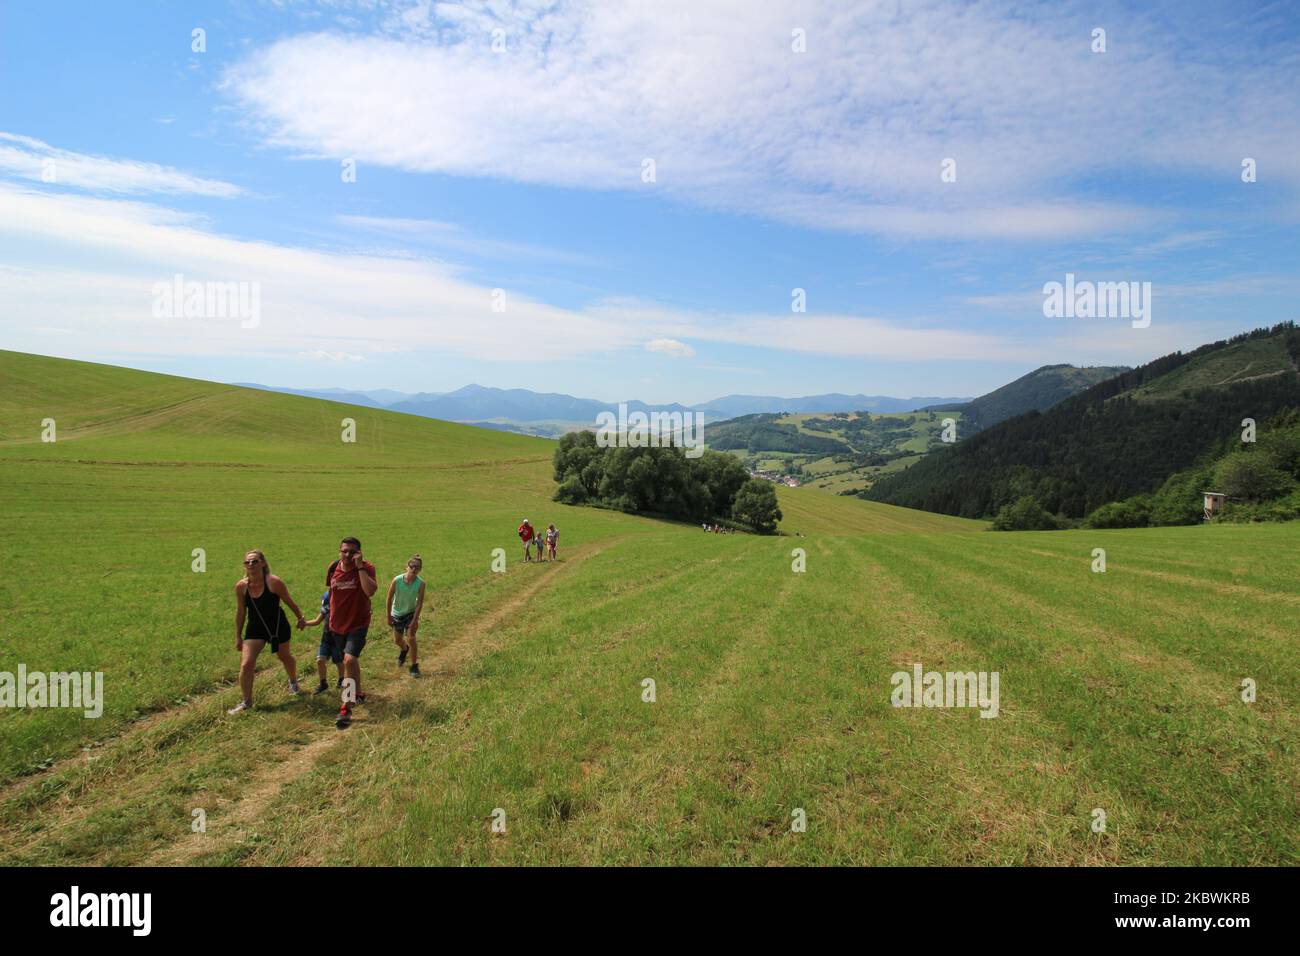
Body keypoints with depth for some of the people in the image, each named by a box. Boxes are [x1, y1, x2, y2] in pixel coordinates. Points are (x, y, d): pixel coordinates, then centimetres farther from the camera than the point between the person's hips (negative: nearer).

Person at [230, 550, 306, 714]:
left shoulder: (273, 582, -22)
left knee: (285, 657, 21)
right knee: (246, 665, -11)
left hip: (278, 626, -2)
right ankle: (246, 702, 6)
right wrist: (238, 636, 7)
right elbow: (240, 612, 1)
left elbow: (289, 602, -7)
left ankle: (293, 681, 52)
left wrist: (300, 618, 5)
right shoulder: (241, 586, -12)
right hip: (255, 628, 2)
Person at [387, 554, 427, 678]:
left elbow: (420, 603, -19)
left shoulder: (420, 584, -25)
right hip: (397, 614, 2)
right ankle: (404, 649, 52)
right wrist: (389, 616, -8)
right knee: (397, 640, 16)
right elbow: (390, 598, -13)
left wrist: (415, 620, -20)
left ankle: (414, 666, 3)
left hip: (411, 613, -2)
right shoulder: (397, 580, -26)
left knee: (411, 638, -13)